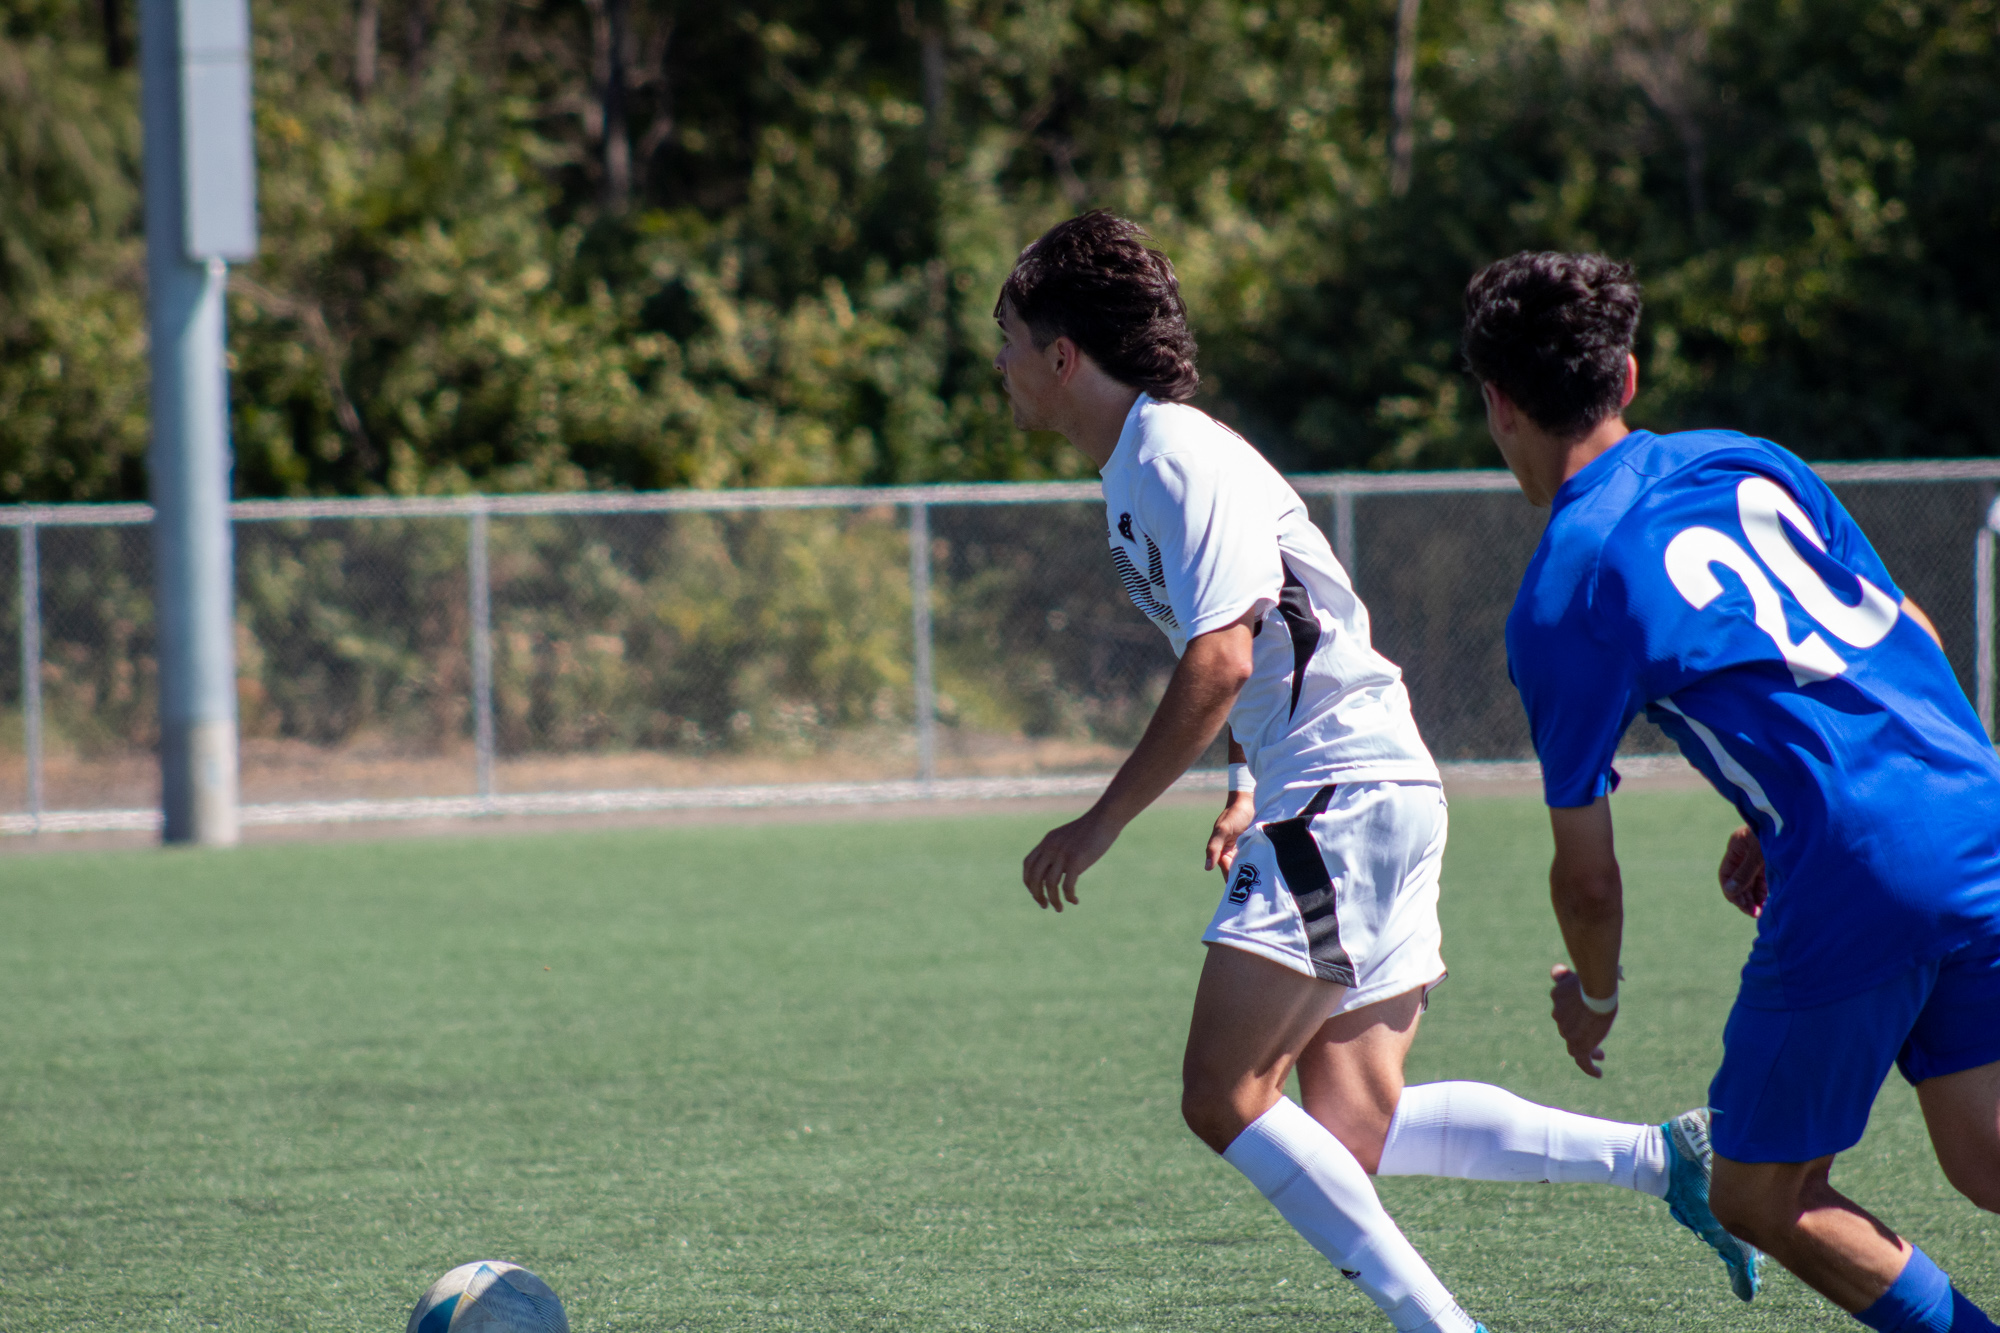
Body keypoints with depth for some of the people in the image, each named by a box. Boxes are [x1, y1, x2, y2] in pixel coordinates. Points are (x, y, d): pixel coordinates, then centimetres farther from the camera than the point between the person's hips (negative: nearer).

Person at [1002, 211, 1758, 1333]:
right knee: (1348, 1137, 4)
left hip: (1345, 797, -10)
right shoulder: (1138, 468, 19)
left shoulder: (1178, 458, -12)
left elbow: (1218, 663, -21)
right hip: (1325, 799, 10)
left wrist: (1100, 826, -16)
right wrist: (1251, 793, 20)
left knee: (1225, 1099, -10)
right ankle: (1664, 1157, 6)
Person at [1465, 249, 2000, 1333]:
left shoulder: (1560, 605, -4)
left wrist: (1592, 997, 22)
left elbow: (1587, 877, 1)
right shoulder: (1747, 463, 14)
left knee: (1760, 1199, 11)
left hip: (1855, 890, -6)